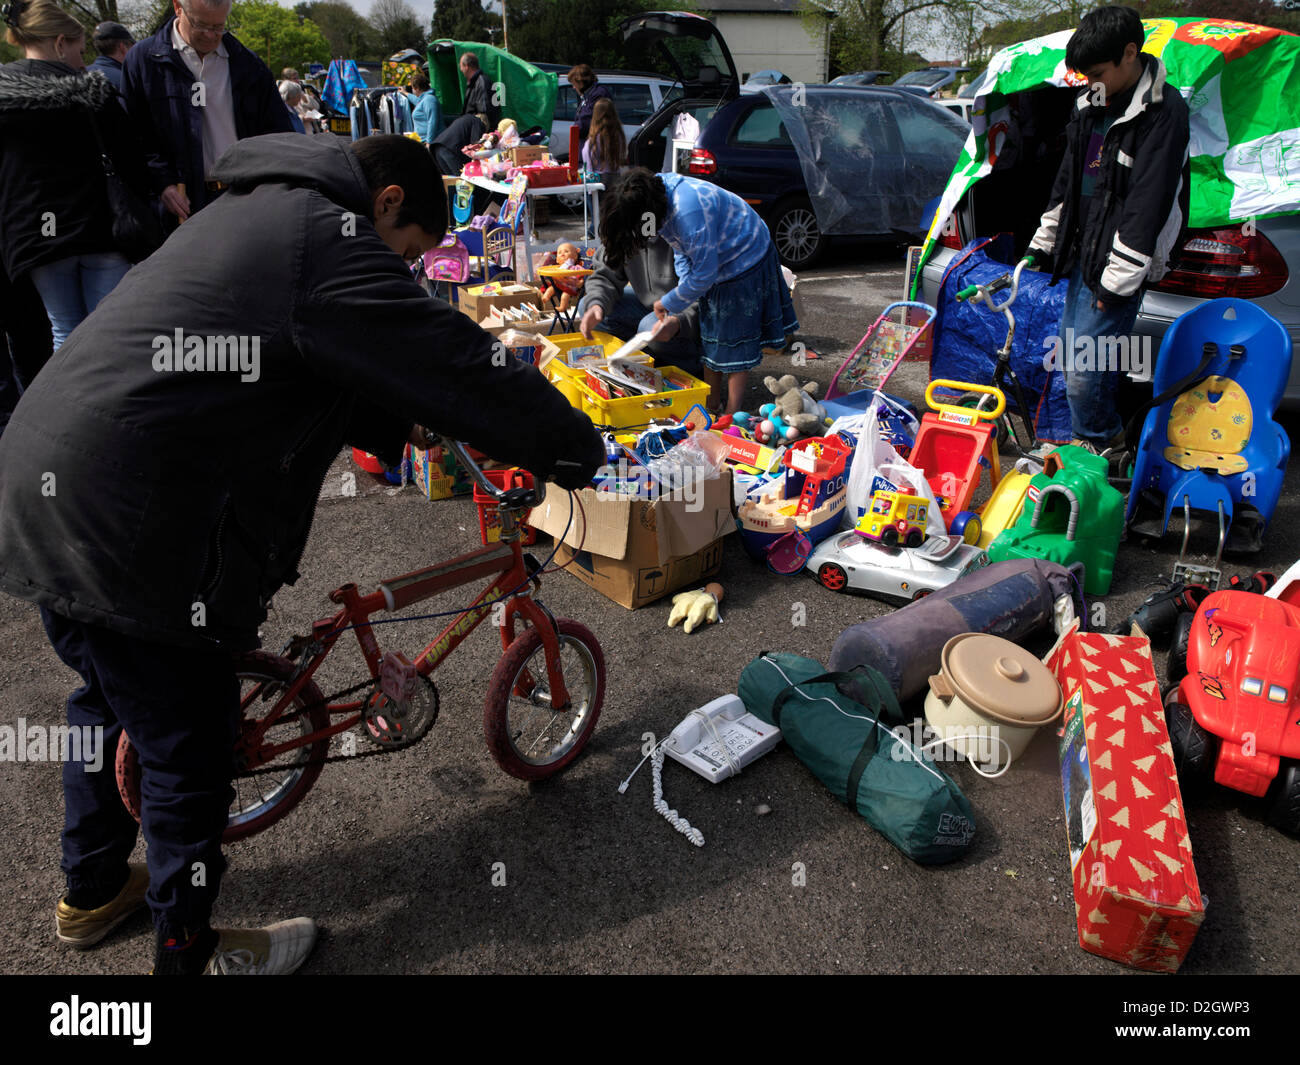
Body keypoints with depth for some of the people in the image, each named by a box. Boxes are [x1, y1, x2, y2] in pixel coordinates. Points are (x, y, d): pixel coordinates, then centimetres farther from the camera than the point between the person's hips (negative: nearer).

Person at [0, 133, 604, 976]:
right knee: (188, 752, 7)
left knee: (110, 698, 27)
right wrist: (581, 453, -5)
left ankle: (93, 892, 48)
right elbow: (467, 371, -17)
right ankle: (189, 951, 29)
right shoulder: (328, 239, -14)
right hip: (125, 529, -11)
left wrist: (394, 429, 23)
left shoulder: (256, 213, 18)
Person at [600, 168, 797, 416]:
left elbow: (704, 273, -29)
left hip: (745, 262, -9)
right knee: (710, 338, 12)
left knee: (735, 341, -3)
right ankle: (713, 404, 23)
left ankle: (731, 415, 5)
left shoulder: (689, 211, -38)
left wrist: (669, 304, -17)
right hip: (713, 261, 9)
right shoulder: (658, 191, -8)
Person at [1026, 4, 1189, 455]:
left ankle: (1102, 446, 9)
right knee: (1070, 354, 13)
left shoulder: (1162, 111, -13)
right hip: (1083, 253, 9)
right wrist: (1044, 241, 20)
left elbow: (1148, 204, -17)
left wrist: (1118, 279, -19)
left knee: (1084, 370, -12)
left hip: (1119, 264, -8)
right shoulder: (1092, 105, 12)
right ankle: (1099, 439, 29)